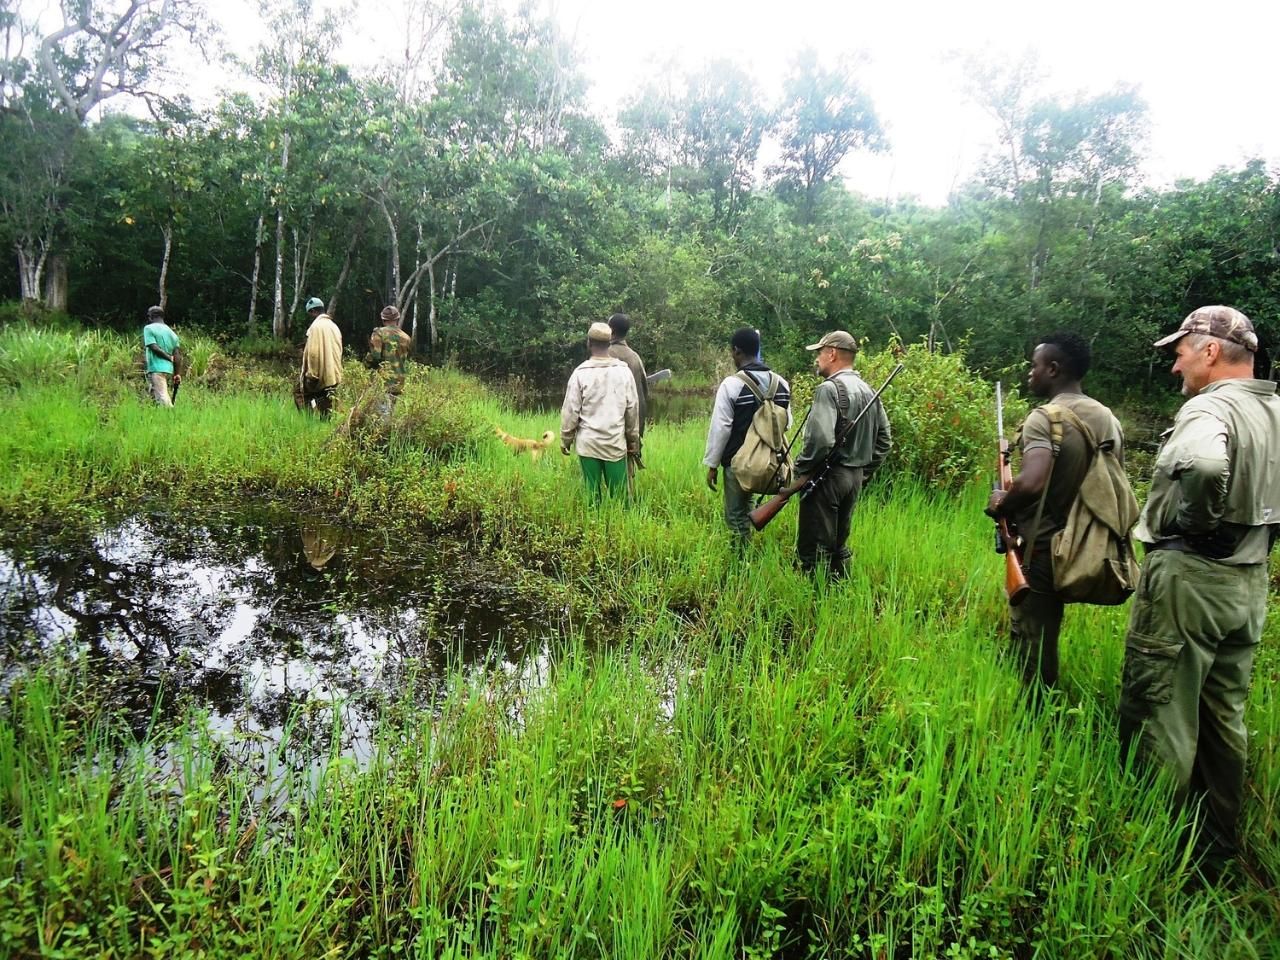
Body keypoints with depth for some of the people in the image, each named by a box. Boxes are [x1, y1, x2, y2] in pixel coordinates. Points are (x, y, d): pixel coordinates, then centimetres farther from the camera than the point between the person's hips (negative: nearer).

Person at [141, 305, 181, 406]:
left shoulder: (148, 328, 0)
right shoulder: (171, 332, 16)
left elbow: (154, 348, -14)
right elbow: (177, 354, 9)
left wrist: (170, 358, -5)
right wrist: (177, 374, 8)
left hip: (156, 369, -7)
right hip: (169, 370, 7)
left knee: (163, 399, -11)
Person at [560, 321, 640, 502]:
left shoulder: (581, 373, -7)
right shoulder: (623, 371, -2)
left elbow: (570, 411, -3)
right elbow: (633, 409, 3)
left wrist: (565, 440, 10)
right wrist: (634, 440, 14)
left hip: (588, 443, -1)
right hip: (616, 443, 1)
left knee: (592, 495, 6)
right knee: (619, 495, 5)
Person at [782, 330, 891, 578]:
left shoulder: (829, 388, -15)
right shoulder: (868, 390, 11)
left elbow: (820, 439, -26)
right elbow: (884, 440, 14)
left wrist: (801, 471, -13)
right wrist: (864, 472, 18)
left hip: (827, 477, -9)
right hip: (854, 478, 9)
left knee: (813, 551, -2)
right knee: (838, 545, 19)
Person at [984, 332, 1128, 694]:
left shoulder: (1044, 417, -18)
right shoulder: (1108, 419, 7)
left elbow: (1031, 483, -33)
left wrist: (1001, 505, -15)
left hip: (1043, 547, -8)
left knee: (1031, 639, 4)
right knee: (1044, 634, 22)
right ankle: (1045, 704, 34)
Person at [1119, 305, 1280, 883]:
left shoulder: (1210, 408, -17)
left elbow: (1204, 463, -38)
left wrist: (1197, 520, -21)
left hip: (1188, 580, -9)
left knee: (1160, 720, 1)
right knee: (1224, 720, 17)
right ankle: (1215, 852, 30)